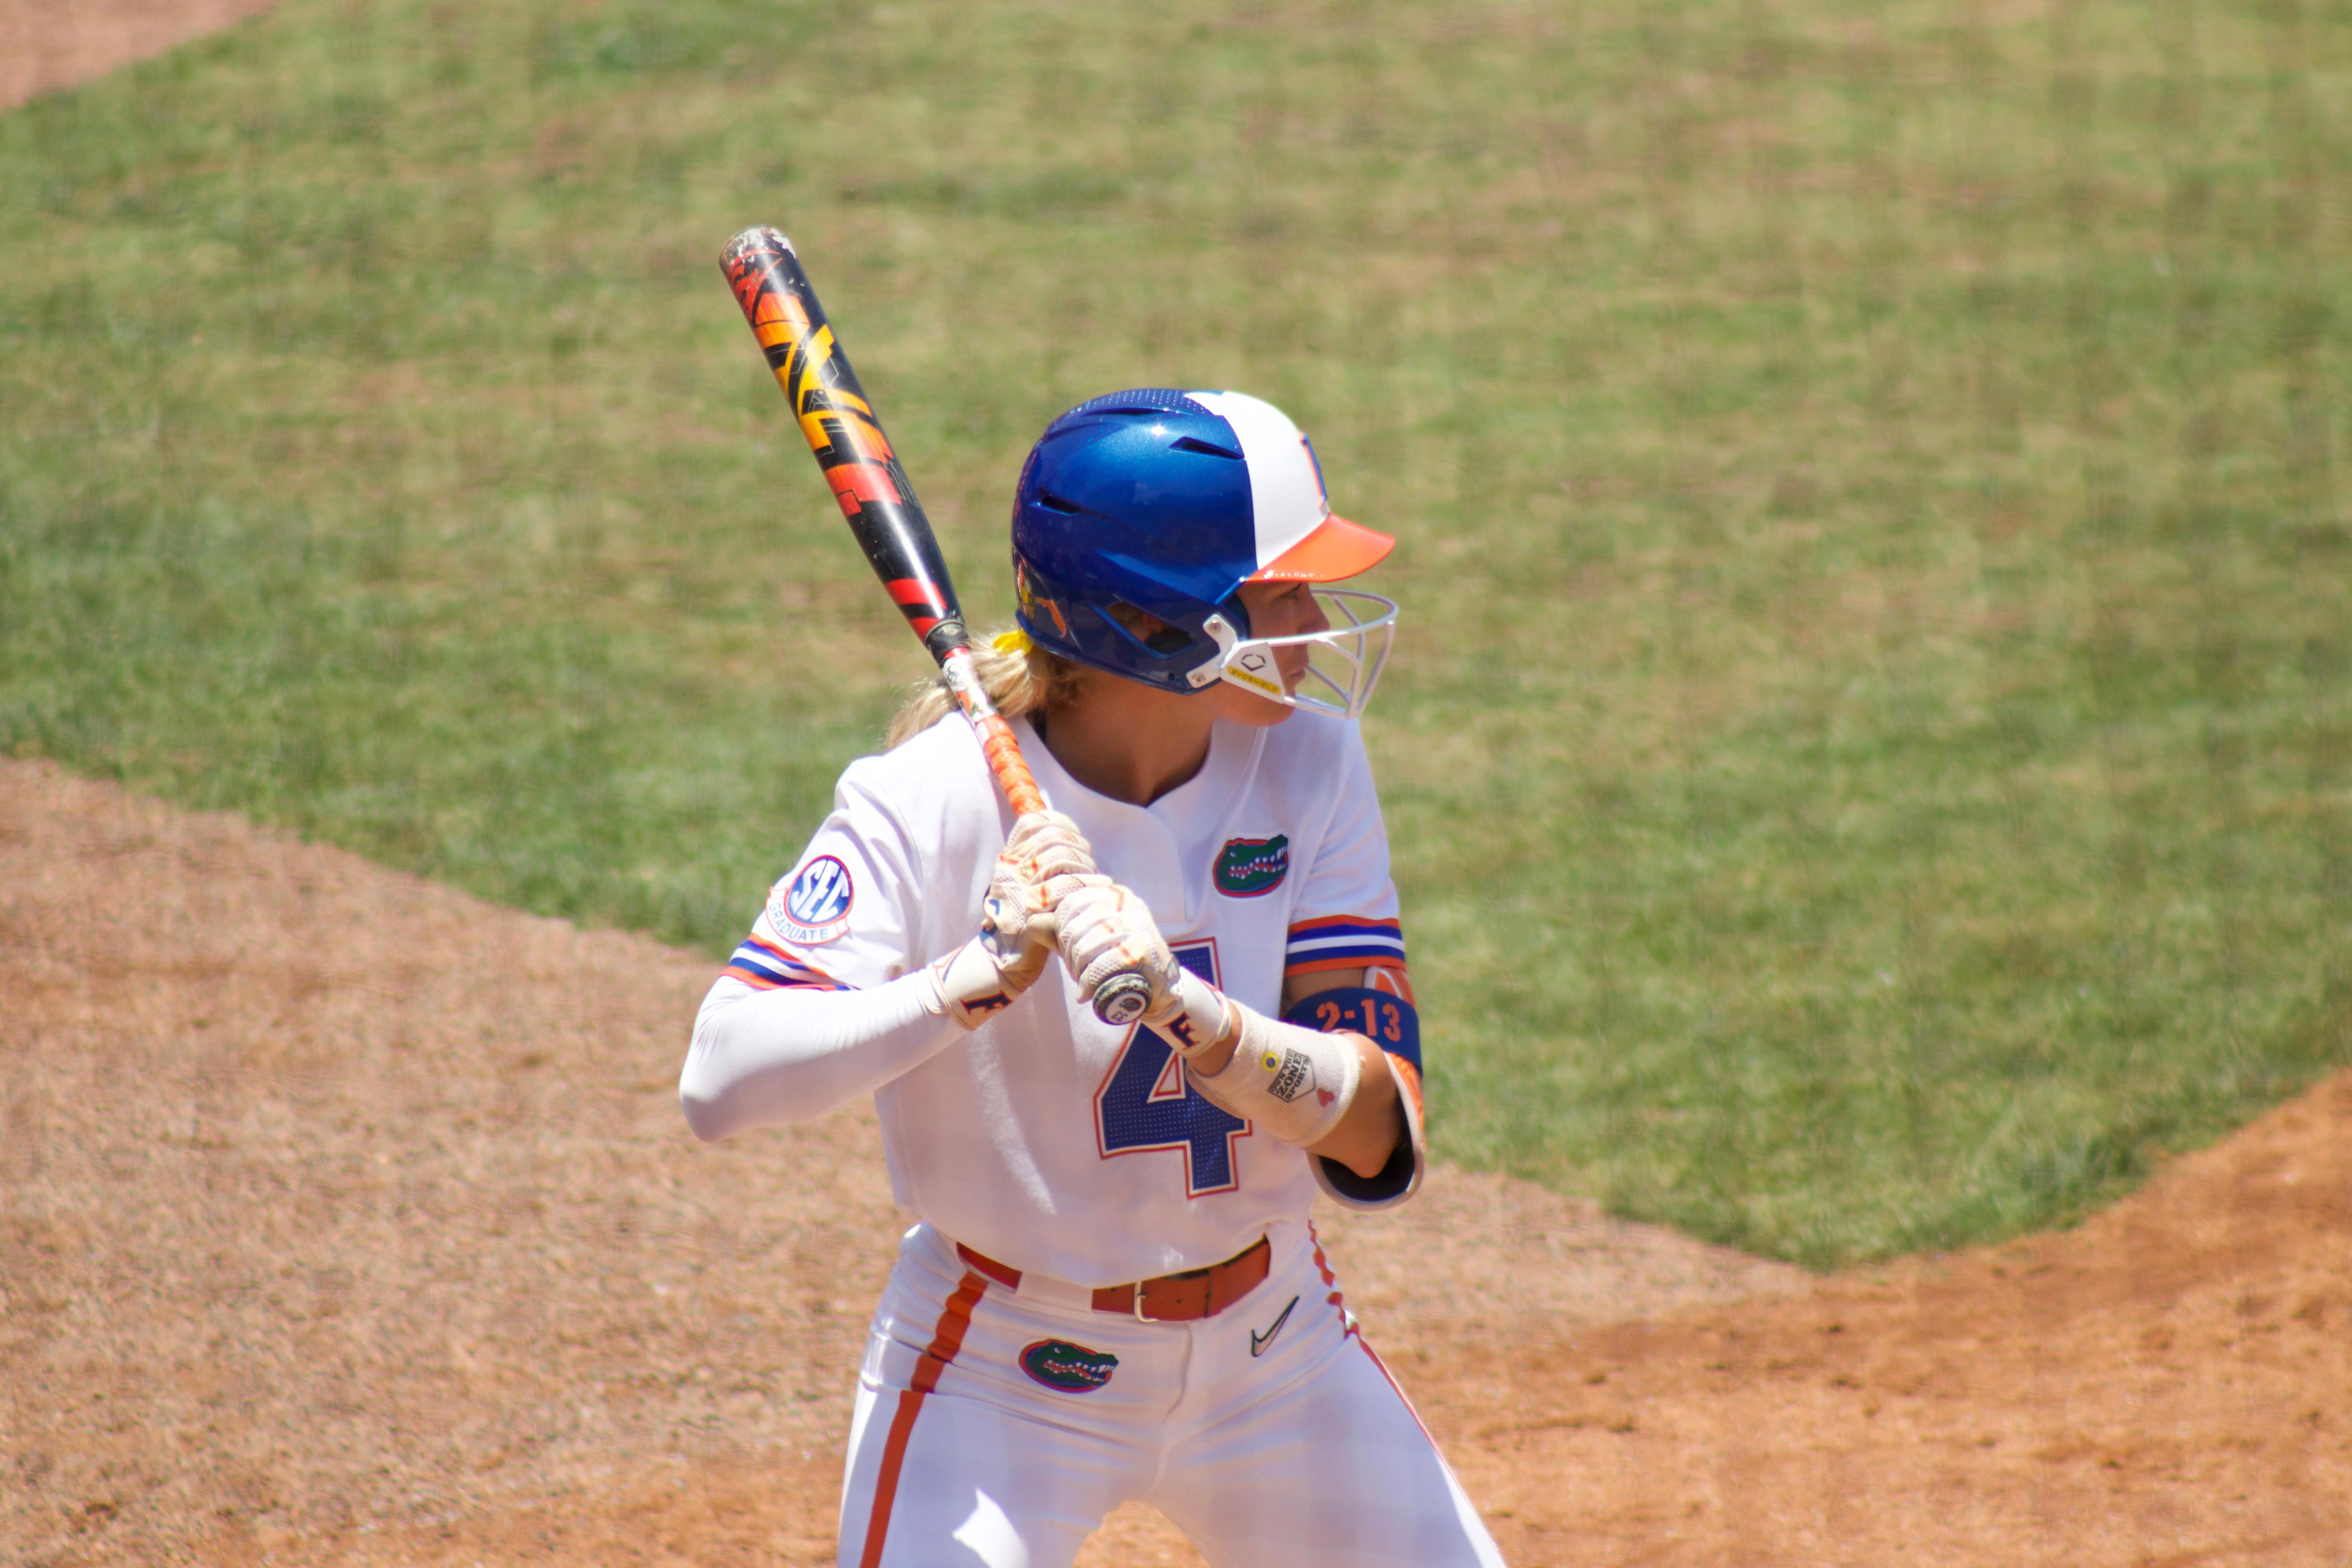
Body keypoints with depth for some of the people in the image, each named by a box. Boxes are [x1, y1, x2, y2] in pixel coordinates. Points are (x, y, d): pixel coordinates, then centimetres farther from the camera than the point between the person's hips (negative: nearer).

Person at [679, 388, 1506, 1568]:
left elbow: (1379, 1138, -15)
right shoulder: (931, 804, -19)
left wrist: (1186, 1007, -33)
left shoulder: (1307, 764, -8)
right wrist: (980, 977, -40)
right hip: (999, 1373, -4)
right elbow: (721, 1082, -29)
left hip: (1271, 1358, 4)